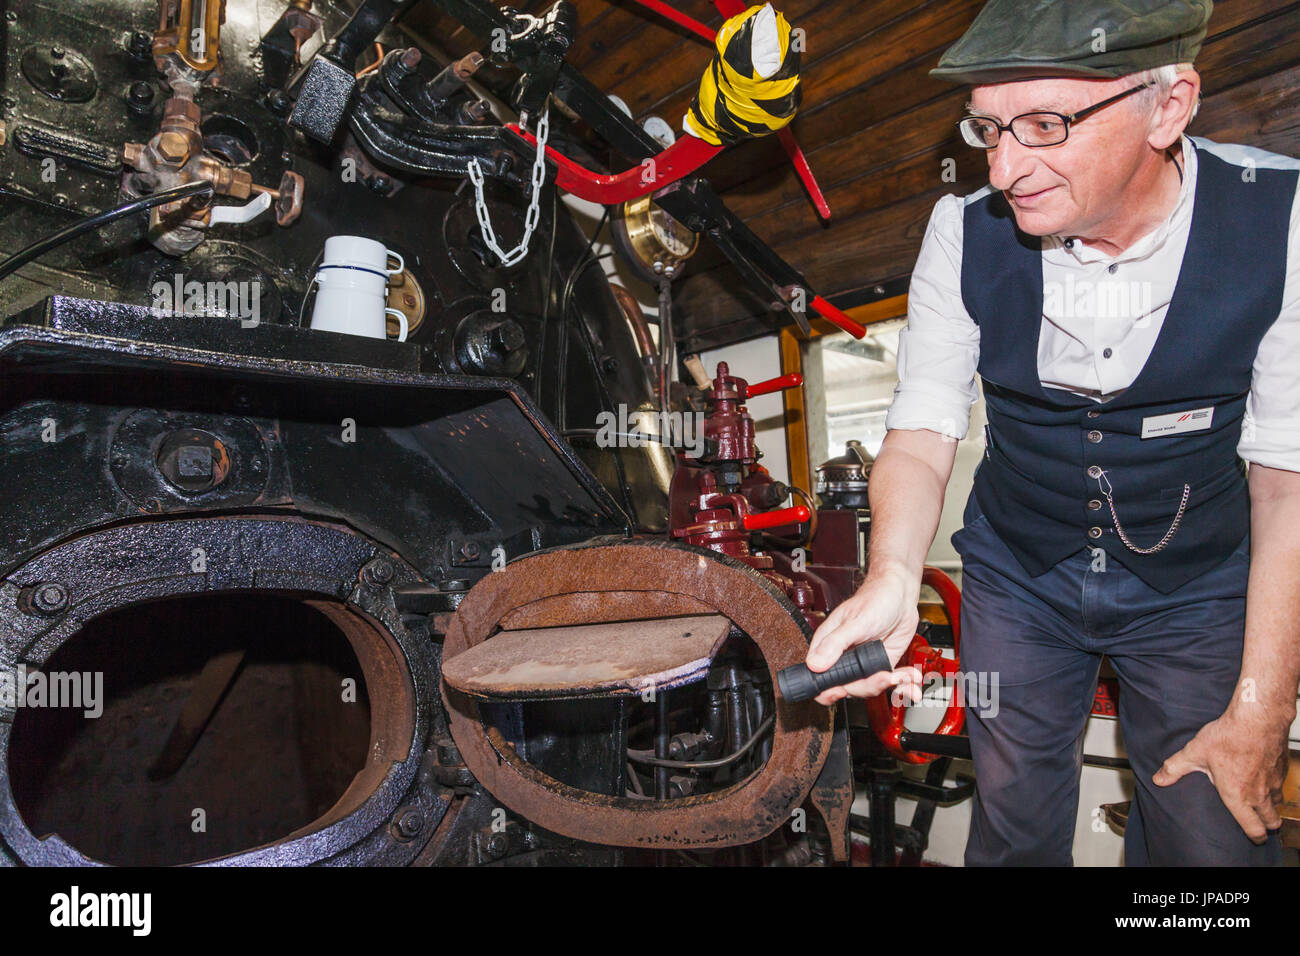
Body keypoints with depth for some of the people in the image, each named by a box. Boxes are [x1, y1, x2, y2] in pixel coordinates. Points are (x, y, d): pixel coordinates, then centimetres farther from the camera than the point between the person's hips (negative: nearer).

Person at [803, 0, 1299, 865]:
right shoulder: (965, 232, -16)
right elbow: (922, 434, -15)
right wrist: (892, 579, -34)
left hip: (1199, 590, 0)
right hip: (1018, 581, 1)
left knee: (1214, 839, 6)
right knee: (1016, 831, 13)